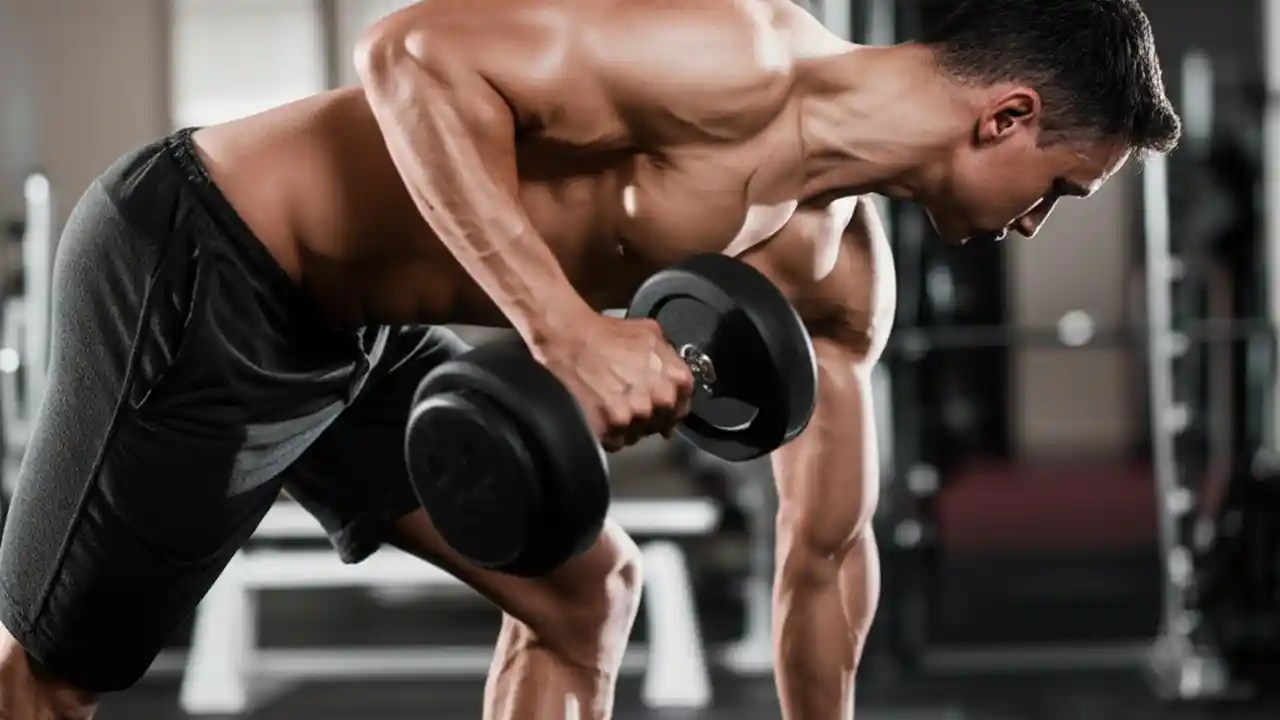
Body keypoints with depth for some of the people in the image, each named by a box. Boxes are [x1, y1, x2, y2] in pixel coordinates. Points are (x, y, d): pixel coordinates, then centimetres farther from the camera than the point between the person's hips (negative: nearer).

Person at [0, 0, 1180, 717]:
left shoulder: (837, 270, 4)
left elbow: (825, 553, 14)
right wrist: (569, 329, -37)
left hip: (353, 333, 9)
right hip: (193, 274, -9)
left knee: (583, 586, 11)